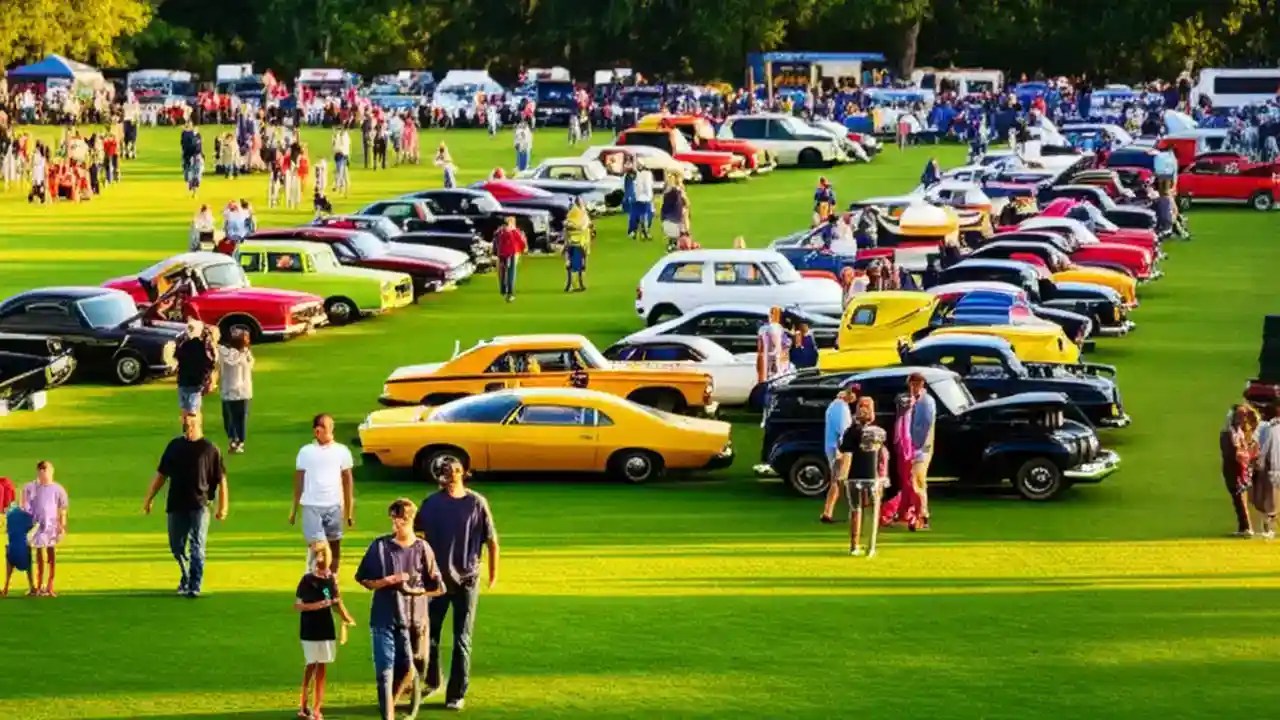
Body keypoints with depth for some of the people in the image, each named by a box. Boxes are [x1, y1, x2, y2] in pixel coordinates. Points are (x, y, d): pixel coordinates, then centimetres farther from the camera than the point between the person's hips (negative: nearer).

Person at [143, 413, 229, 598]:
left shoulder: (209, 449, -1)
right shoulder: (174, 446, 11)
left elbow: (221, 479, -1)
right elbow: (161, 475, 16)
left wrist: (223, 507, -5)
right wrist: (149, 499, 12)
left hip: (199, 506, -4)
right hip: (175, 505, 4)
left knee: (197, 548, -7)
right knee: (177, 547, 11)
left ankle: (195, 586, -4)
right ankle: (186, 578, 32)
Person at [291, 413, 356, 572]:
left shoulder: (341, 451, 3)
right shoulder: (306, 452, 3)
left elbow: (348, 480, 7)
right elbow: (299, 480, 9)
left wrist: (350, 510, 5)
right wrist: (294, 509, 8)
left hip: (334, 505, 1)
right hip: (311, 505, -1)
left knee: (334, 545, 8)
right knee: (316, 547, -9)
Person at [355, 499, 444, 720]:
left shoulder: (422, 549, -1)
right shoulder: (380, 546, -1)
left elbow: (437, 588, 3)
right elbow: (364, 580, 2)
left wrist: (415, 590, -13)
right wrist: (387, 581, -13)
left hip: (413, 619, 1)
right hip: (384, 619, -1)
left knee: (405, 668, 11)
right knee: (385, 671, -7)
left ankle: (390, 701, 37)